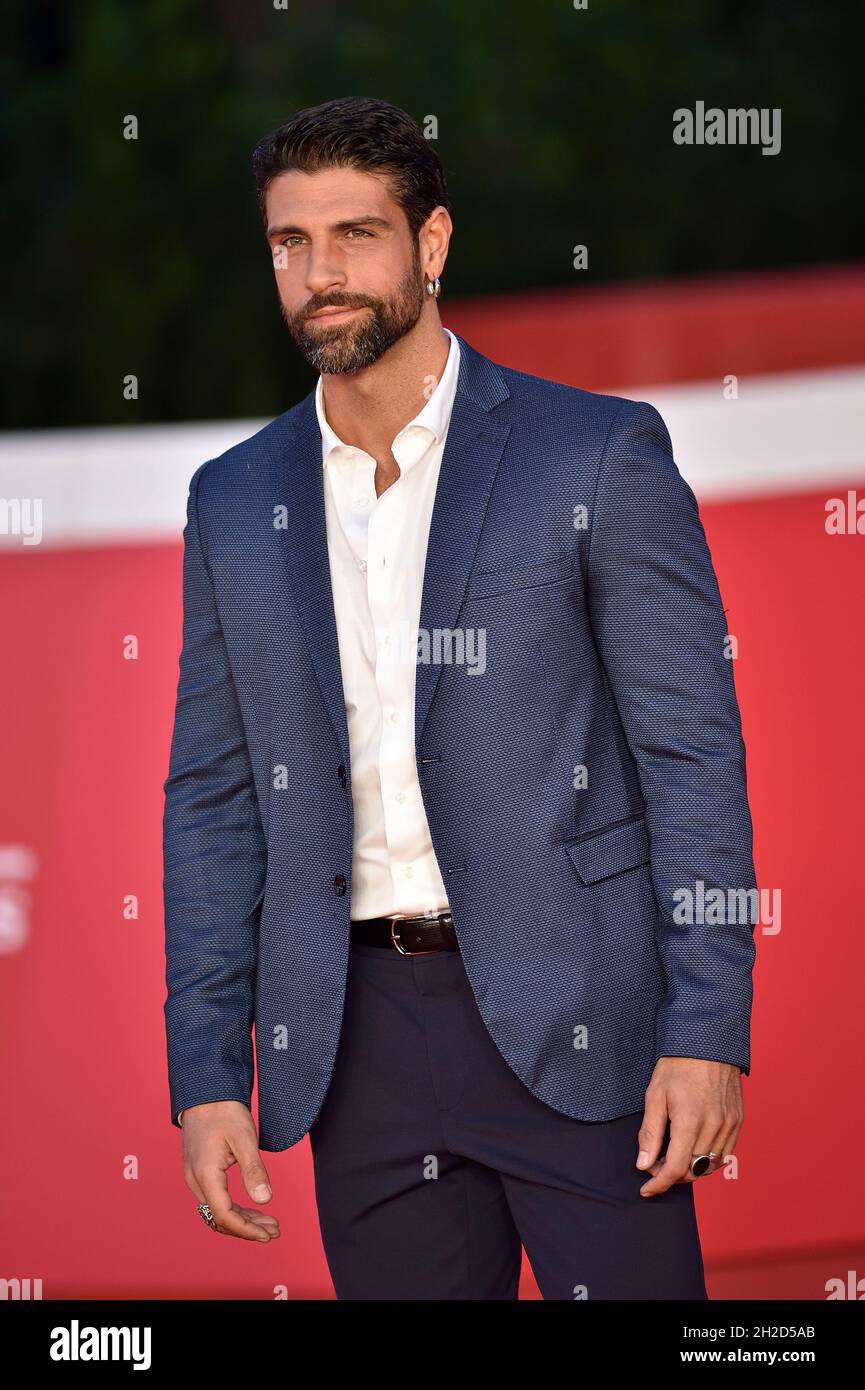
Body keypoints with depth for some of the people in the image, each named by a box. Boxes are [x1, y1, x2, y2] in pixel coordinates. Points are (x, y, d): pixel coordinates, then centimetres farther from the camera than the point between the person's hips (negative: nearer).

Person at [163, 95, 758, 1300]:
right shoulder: (236, 504, 10)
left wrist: (707, 1033, -12)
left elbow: (693, 751, -4)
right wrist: (207, 1076, 5)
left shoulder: (599, 456, -3)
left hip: (575, 1021, -4)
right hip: (363, 1040, 4)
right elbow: (214, 798, 12)